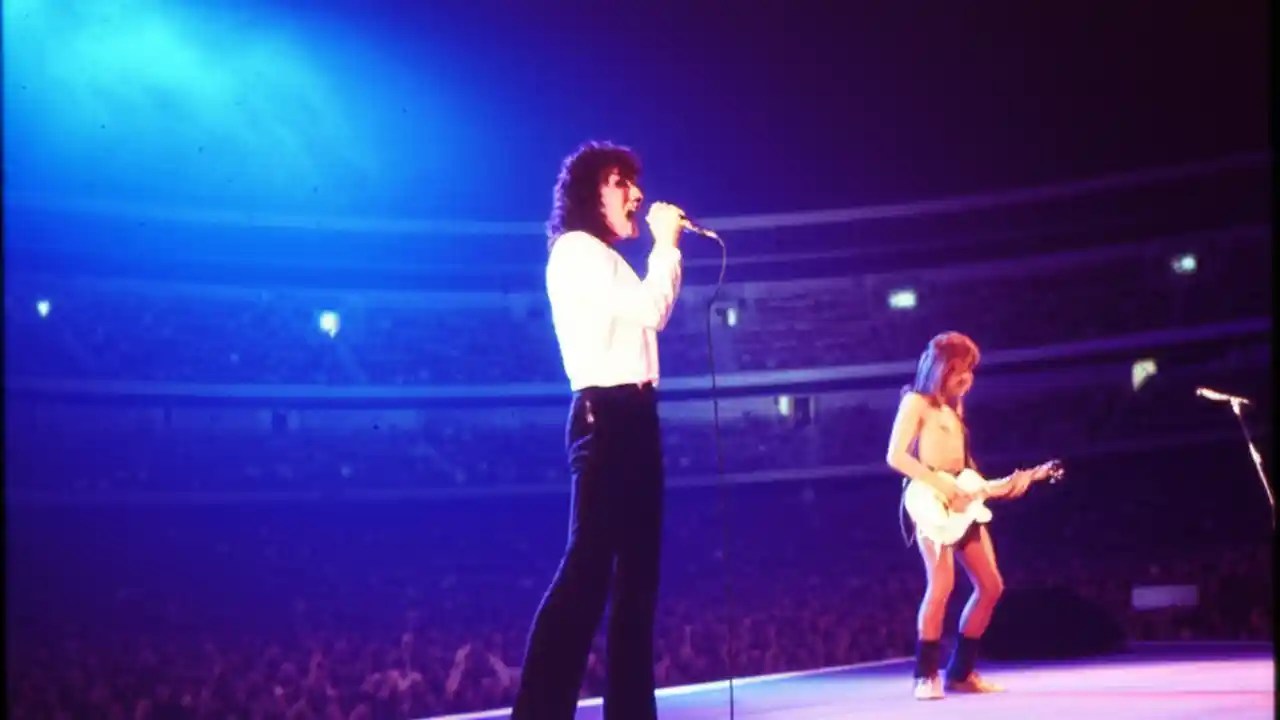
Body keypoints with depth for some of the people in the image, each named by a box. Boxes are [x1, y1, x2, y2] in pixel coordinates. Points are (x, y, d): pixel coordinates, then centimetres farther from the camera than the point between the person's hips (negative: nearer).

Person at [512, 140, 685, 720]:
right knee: (588, 565, -15)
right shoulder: (576, 249, -7)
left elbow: (650, 313, 24)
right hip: (606, 415, -10)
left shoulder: (603, 257, 22)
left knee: (637, 567, 9)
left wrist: (666, 248, 18)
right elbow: (648, 309, -16)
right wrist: (665, 243, -5)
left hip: (632, 414, 10)